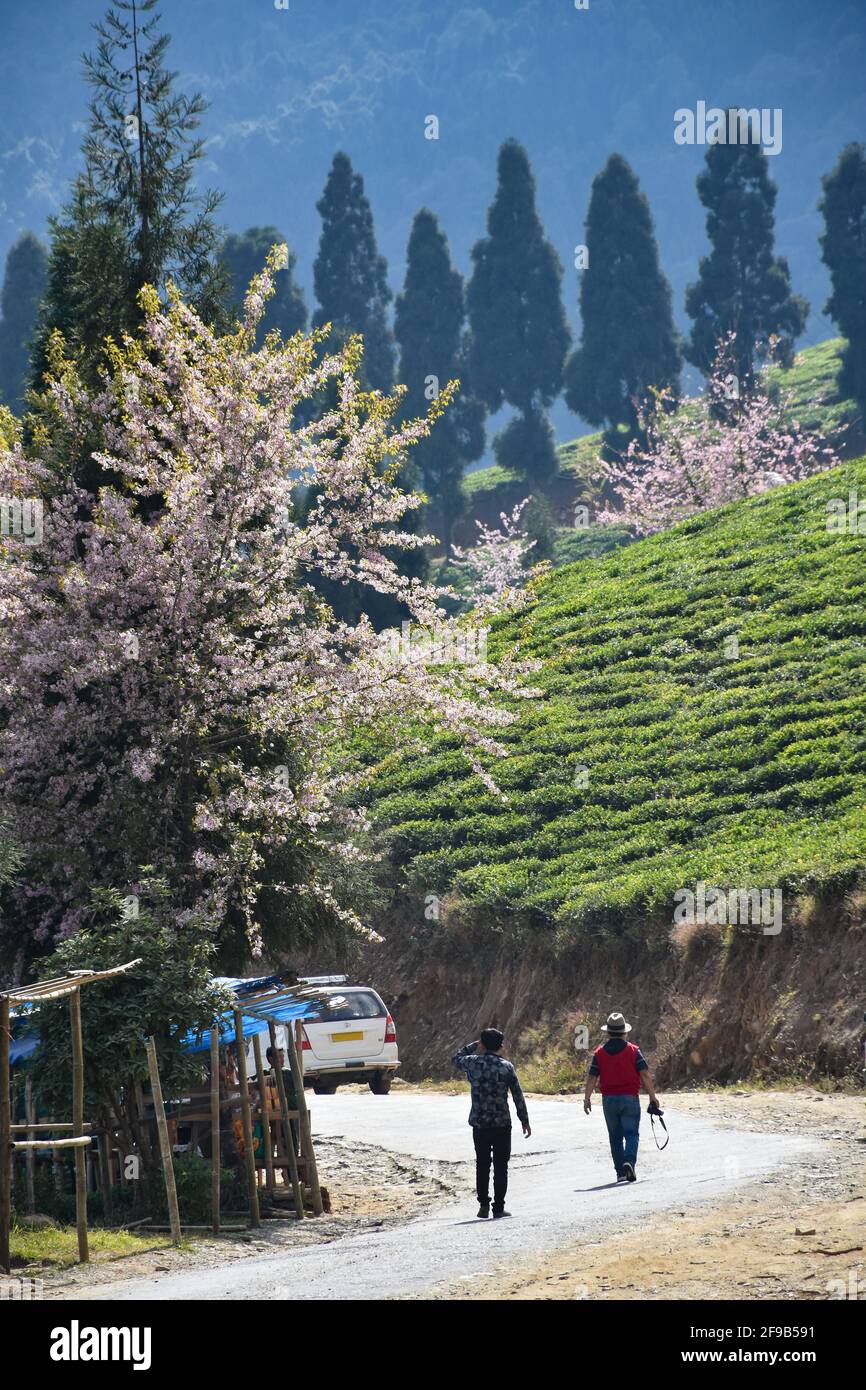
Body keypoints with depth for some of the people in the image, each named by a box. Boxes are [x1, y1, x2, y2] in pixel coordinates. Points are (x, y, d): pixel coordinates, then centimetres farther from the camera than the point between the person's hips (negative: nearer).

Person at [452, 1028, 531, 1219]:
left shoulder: (473, 1063, -3)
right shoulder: (506, 1067, -5)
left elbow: (456, 1058, 21)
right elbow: (518, 1097, -2)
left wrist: (475, 1045, 23)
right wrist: (525, 1121, 8)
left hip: (479, 1123, 1)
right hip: (502, 1124, -1)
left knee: (482, 1165, 12)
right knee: (500, 1167, 6)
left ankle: (483, 1205, 6)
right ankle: (499, 1207, 5)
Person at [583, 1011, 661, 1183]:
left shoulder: (599, 1053, 3)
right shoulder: (633, 1050, -1)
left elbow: (592, 1078, 1)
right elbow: (645, 1074, -6)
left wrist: (587, 1099, 7)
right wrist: (653, 1096, -1)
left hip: (609, 1099, 2)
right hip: (630, 1098, -2)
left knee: (615, 1137, 11)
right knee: (631, 1133, 1)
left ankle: (620, 1172, 10)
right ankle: (629, 1161, -25)